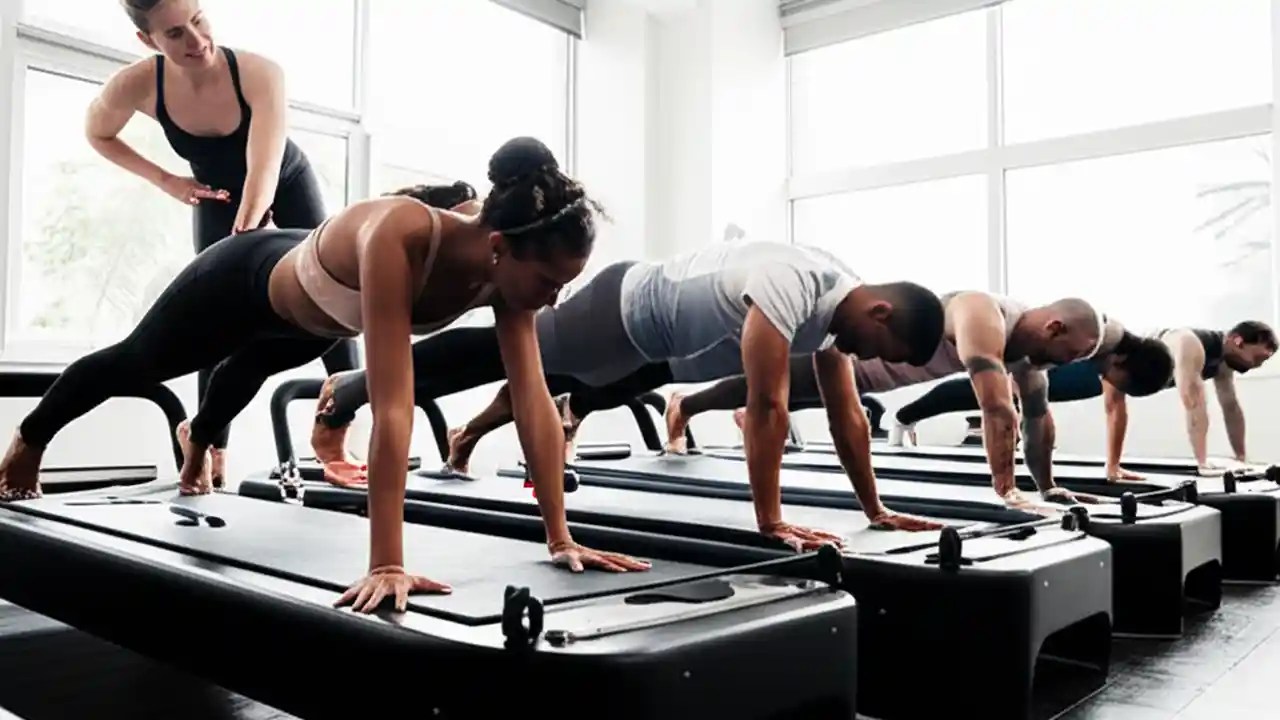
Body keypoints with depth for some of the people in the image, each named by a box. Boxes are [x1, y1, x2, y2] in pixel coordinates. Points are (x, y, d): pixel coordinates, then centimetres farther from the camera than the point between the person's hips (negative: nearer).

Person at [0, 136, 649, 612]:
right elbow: (393, 406, -53)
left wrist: (561, 538, -31)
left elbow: (536, 404, -30)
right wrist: (386, 563, -52)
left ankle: (197, 439, 73)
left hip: (314, 325, 6)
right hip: (248, 280, -5)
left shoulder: (507, 275, -30)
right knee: (136, 363, 24)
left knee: (249, 372, 37)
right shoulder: (398, 237, -49)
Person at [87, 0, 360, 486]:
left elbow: (263, 172, -46)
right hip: (217, 199, 2)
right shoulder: (136, 87, -27)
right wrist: (166, 181, -10)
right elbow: (98, 135, -4)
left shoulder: (259, 74, -36)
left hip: (287, 189, -1)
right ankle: (212, 456, 4)